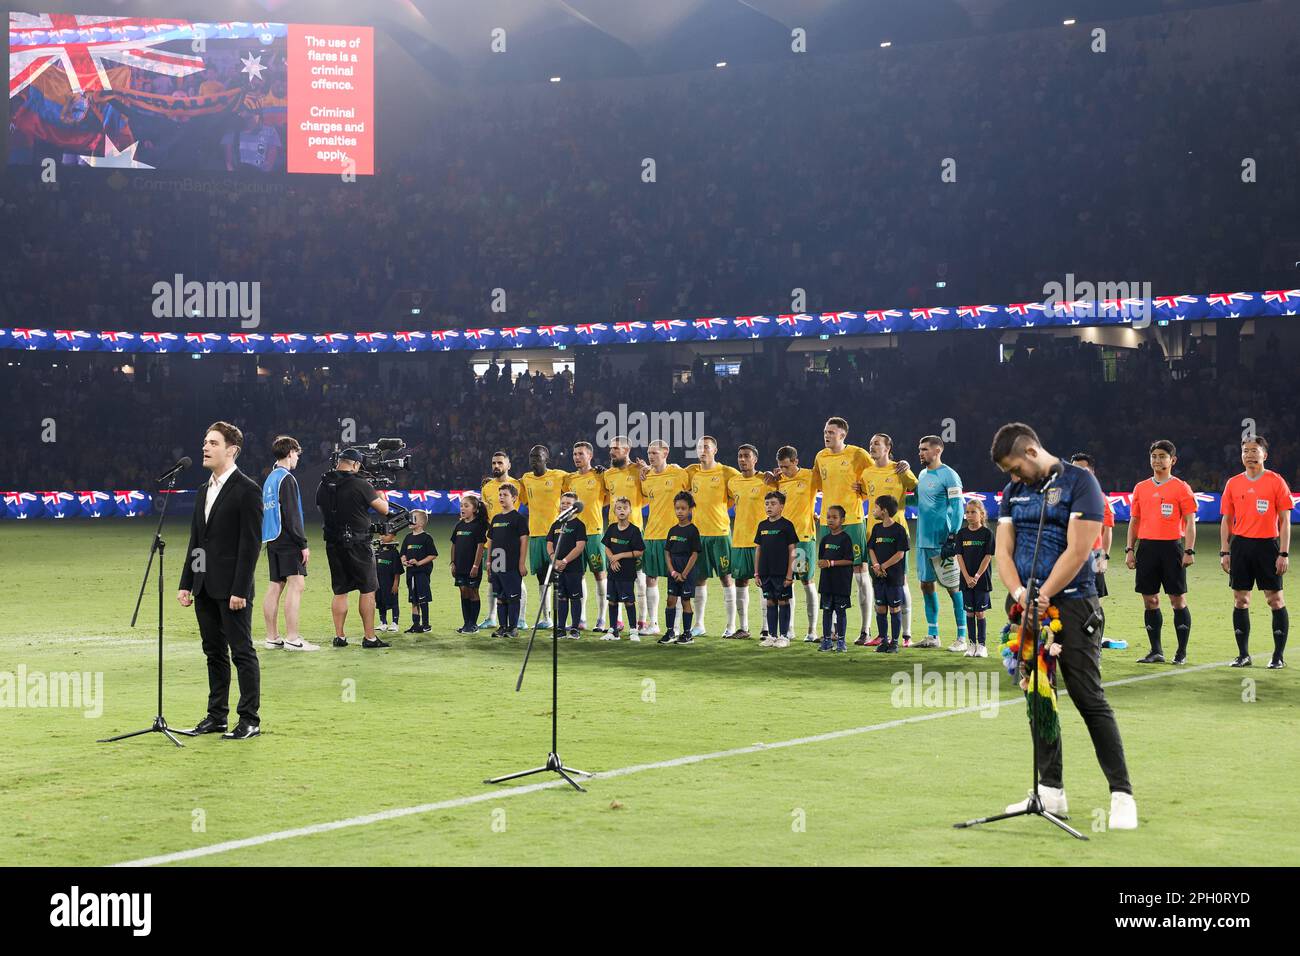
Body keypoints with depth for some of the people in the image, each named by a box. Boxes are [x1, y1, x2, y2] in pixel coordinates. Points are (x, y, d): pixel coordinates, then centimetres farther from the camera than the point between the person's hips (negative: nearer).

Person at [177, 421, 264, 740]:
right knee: (214, 653, 12)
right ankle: (216, 716, 19)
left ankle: (249, 719, 2)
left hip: (231, 589, -8)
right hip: (205, 588, 8)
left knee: (242, 652, -3)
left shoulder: (247, 490, -10)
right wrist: (186, 583, 11)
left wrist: (240, 590, -18)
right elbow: (195, 541, 18)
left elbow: (251, 543, -14)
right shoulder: (205, 490, 15)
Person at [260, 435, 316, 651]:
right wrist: (303, 544, -15)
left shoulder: (270, 479, 18)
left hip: (272, 540, 10)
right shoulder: (286, 479, -10)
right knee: (296, 584, -11)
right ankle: (292, 638, -17)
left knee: (275, 586, 10)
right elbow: (292, 514, -16)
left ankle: (272, 637, 11)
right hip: (287, 540, -10)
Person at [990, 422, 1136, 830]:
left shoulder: (1079, 482, -6)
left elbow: (1078, 551, -13)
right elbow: (1003, 551, 8)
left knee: (1089, 700, -9)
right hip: (1029, 608, 7)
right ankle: (1051, 792, 14)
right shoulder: (1013, 492, 14)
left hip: (1073, 606, -6)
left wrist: (1041, 597, -14)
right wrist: (1019, 593, -10)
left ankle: (1122, 795, -4)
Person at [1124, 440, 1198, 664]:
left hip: (1172, 546, -4)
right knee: (1149, 600, 5)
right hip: (1146, 547, 4)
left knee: (1178, 599, -1)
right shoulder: (1141, 488, 12)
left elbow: (1190, 522, -3)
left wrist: (1189, 551, -12)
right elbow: (1134, 521, 15)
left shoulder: (1181, 488, 0)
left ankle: (1181, 652, 5)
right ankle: (1156, 651, 12)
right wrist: (1129, 549, 7)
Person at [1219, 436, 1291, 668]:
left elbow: (1285, 520, -3)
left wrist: (1284, 554, -9)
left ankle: (1279, 656, 5)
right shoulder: (1233, 483, 9)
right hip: (1240, 545, 3)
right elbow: (1226, 520, 12)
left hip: (1267, 545, -3)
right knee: (1240, 600, 4)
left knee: (1275, 599, -2)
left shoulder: (1276, 481, -1)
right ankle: (1243, 654, 12)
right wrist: (1224, 552, 4)